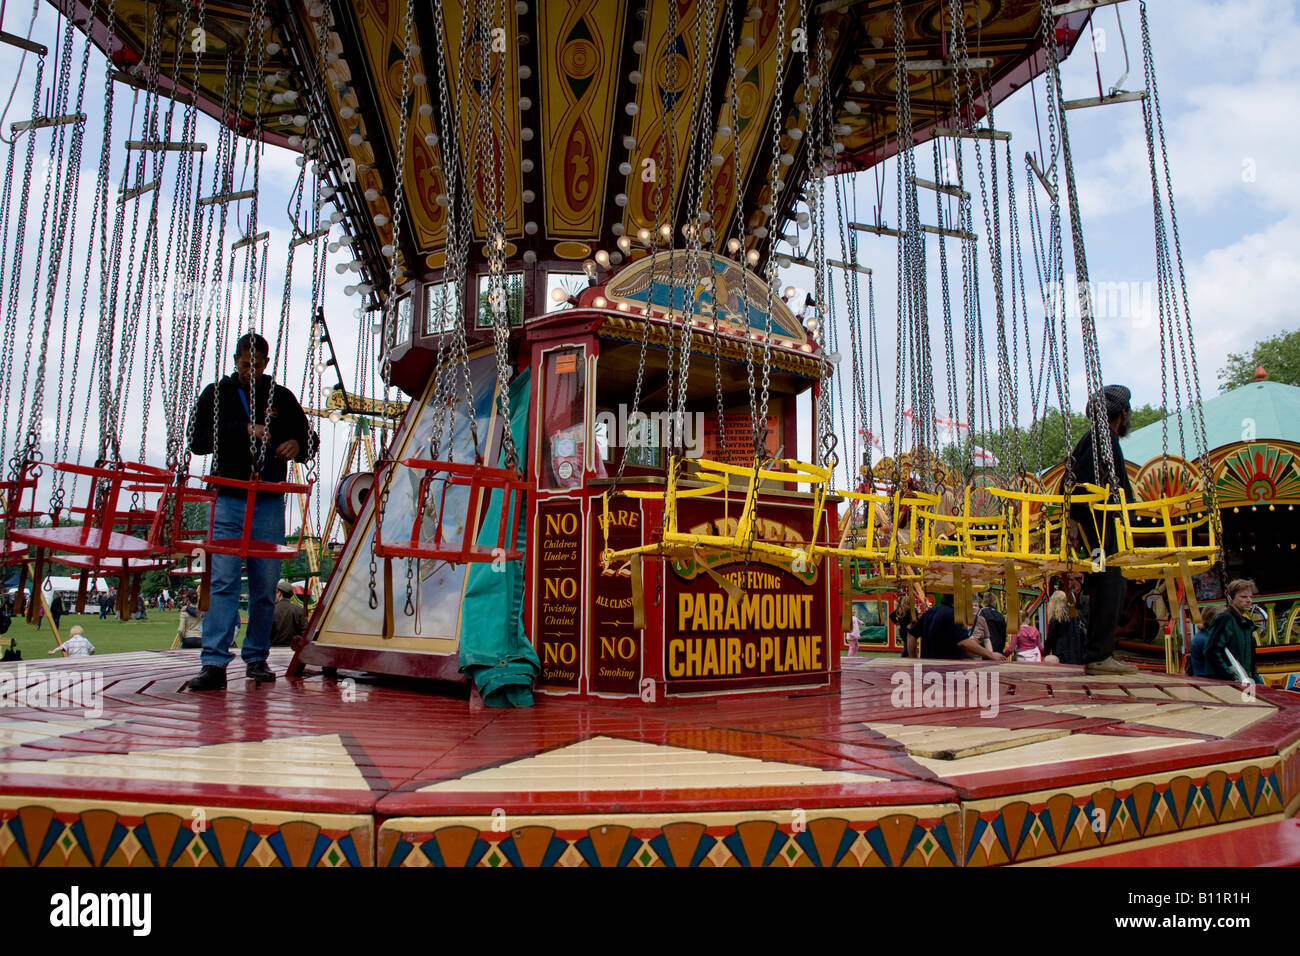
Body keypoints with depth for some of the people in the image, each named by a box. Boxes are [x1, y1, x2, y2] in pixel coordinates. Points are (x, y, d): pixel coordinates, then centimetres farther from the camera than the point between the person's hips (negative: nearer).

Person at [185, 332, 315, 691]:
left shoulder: (282, 398, 12)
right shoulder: (216, 394, 9)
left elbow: (308, 441, 18)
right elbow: (198, 441, -3)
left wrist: (297, 445, -7)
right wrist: (244, 430, -15)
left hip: (269, 503, 2)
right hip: (229, 502, -1)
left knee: (266, 586, 4)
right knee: (223, 581, -10)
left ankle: (256, 658, 16)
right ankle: (214, 662, -11)